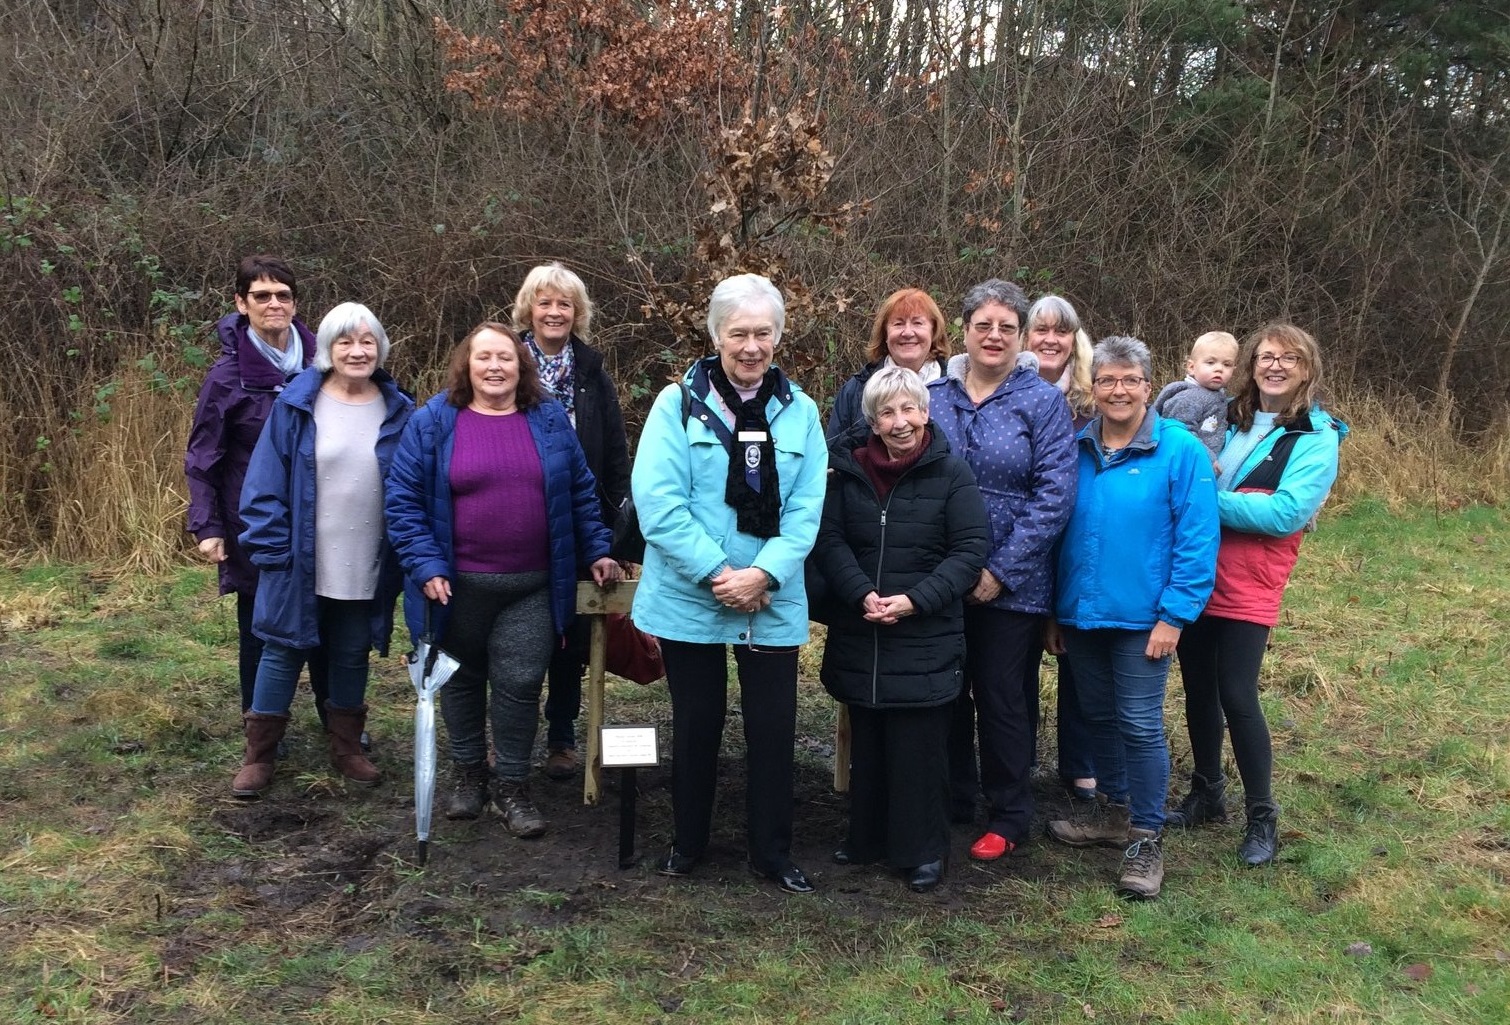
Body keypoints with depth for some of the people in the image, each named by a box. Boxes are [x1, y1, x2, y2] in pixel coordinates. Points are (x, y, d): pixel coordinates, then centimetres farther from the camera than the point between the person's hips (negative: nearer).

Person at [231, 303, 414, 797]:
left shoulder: (398, 412, 0)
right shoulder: (296, 405, -7)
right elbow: (266, 482, -7)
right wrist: (271, 550, -12)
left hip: (367, 569, 2)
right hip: (302, 565, -2)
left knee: (352, 657, 15)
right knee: (283, 652, 7)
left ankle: (347, 749, 32)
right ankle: (258, 756, 21)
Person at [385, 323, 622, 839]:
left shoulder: (550, 421, 4)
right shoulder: (432, 423, -3)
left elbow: (581, 494, 11)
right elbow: (404, 500, -5)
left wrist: (597, 551, 8)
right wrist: (425, 566, -13)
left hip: (532, 587, 1)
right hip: (459, 585, 0)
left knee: (520, 683, -3)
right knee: (463, 680, 14)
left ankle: (512, 785, 15)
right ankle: (469, 773, 33)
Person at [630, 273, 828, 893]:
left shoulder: (799, 412, 4)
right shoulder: (678, 404, -6)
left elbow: (806, 509, -1)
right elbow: (657, 501, -14)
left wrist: (763, 574, -16)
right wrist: (718, 573, -19)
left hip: (773, 604, 2)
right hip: (689, 601, -2)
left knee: (773, 729, 7)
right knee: (696, 725, 12)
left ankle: (771, 853, 24)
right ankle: (688, 843, 31)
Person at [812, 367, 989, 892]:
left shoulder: (952, 473, -5)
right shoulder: (848, 468, 3)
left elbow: (971, 549, -8)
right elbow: (829, 539, -1)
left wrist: (915, 600, -17)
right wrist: (862, 594, -16)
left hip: (925, 639, -3)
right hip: (859, 636, 3)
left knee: (920, 747, 2)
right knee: (867, 745, 14)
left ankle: (924, 851, 16)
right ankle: (867, 837, 29)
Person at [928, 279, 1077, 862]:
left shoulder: (1043, 402, -6)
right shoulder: (934, 396, 3)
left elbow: (1054, 495, -12)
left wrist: (1001, 571, -16)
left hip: (1011, 587, -3)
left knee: (1001, 698, 7)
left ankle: (1009, 818, 23)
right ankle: (951, 802, 30)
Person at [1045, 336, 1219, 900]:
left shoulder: (1180, 450, -11)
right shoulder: (1076, 449, 3)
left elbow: (1197, 541, -12)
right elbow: (1058, 530, 9)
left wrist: (1174, 616, -16)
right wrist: (1054, 610, 9)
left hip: (1141, 616, -5)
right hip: (1081, 613, 5)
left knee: (1140, 726, 1)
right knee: (1099, 716, 17)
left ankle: (1146, 838, 14)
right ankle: (1114, 811, 35)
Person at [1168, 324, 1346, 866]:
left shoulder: (1317, 438, -5)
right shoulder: (1228, 418, 11)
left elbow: (1287, 513, -18)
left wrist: (1209, 498, -17)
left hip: (1248, 591, -5)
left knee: (1237, 698, -6)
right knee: (1198, 689, 13)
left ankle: (1262, 818, 11)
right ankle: (1207, 794, 31)